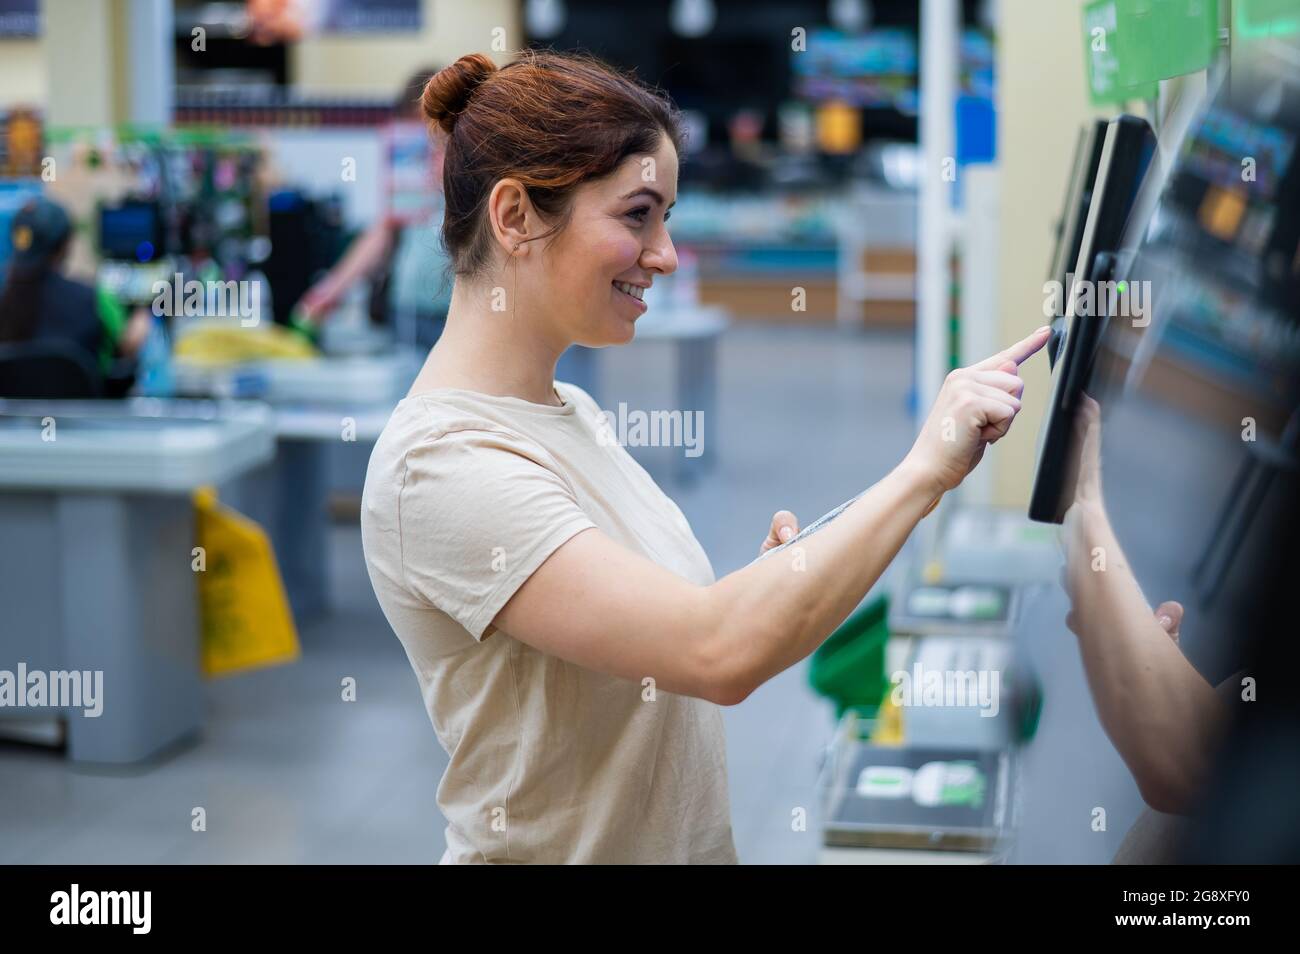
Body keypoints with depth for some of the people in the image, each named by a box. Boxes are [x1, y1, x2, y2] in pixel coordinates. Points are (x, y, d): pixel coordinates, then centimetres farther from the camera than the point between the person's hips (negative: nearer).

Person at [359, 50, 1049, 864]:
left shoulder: (571, 410, 5)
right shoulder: (440, 461, -23)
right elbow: (717, 652, -31)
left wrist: (763, 580, -7)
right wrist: (928, 467, -26)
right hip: (559, 847, -8)